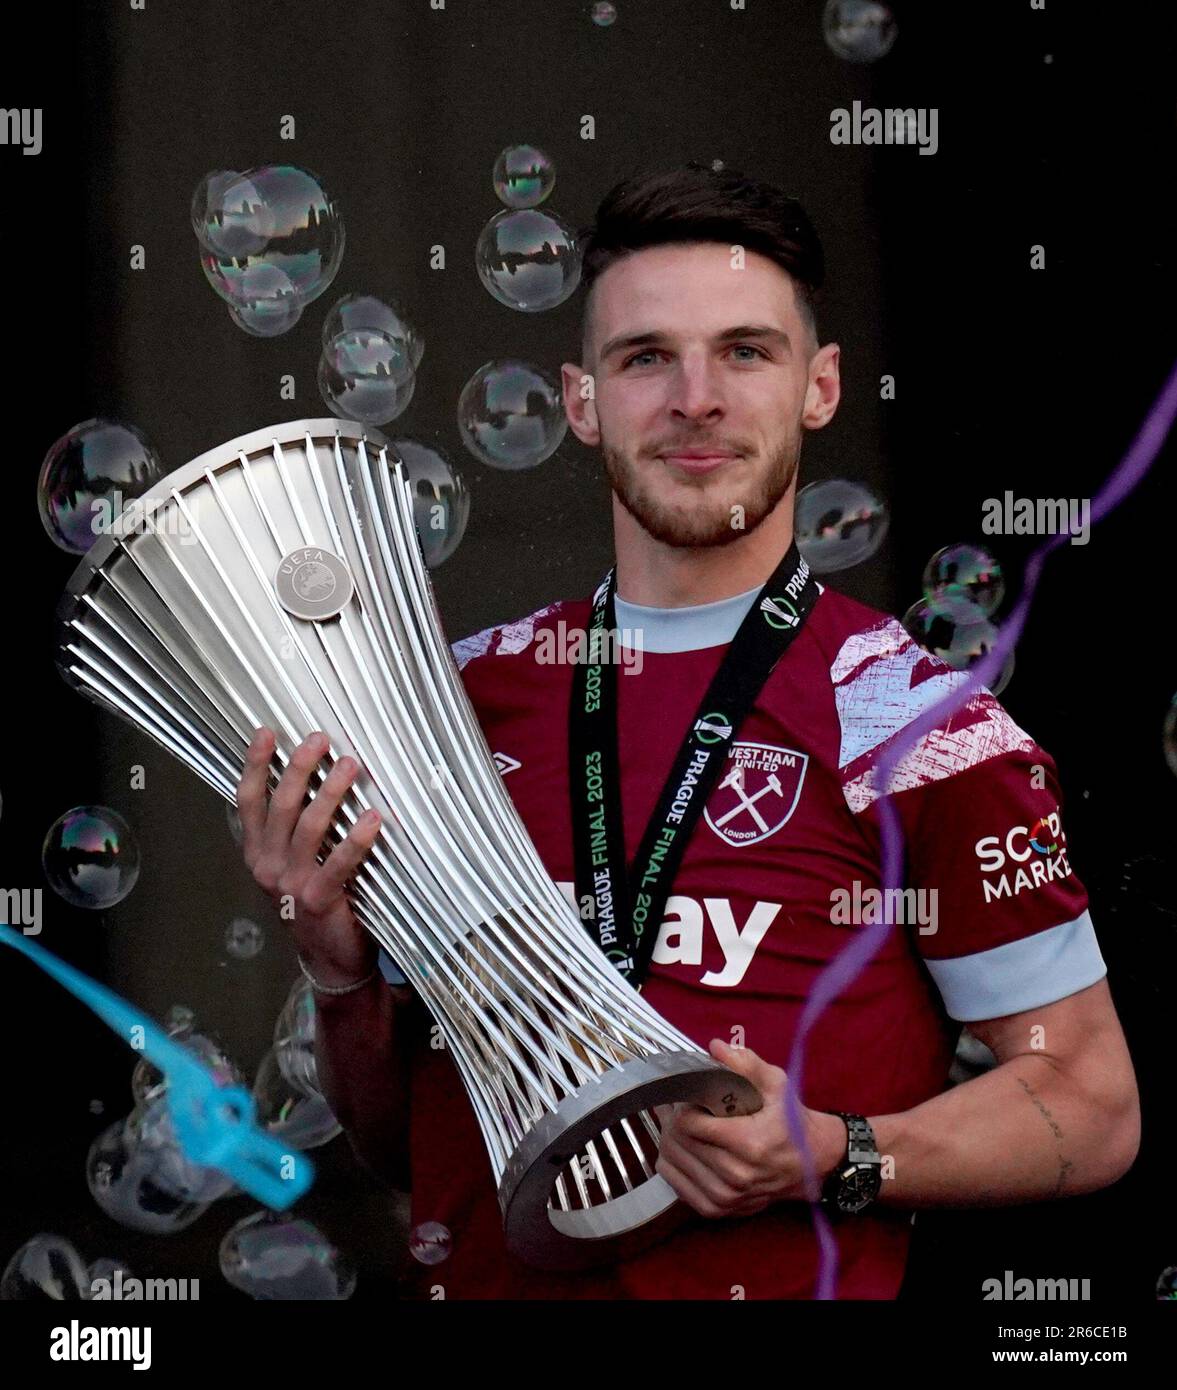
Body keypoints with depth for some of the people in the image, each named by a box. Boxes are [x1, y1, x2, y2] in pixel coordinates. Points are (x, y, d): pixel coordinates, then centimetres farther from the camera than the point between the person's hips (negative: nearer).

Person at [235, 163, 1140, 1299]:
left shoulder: (912, 715, -3)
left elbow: (1094, 1109, 0)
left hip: (773, 1285, -3)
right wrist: (338, 965, -3)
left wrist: (836, 1159, -13)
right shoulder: (470, 693, 9)